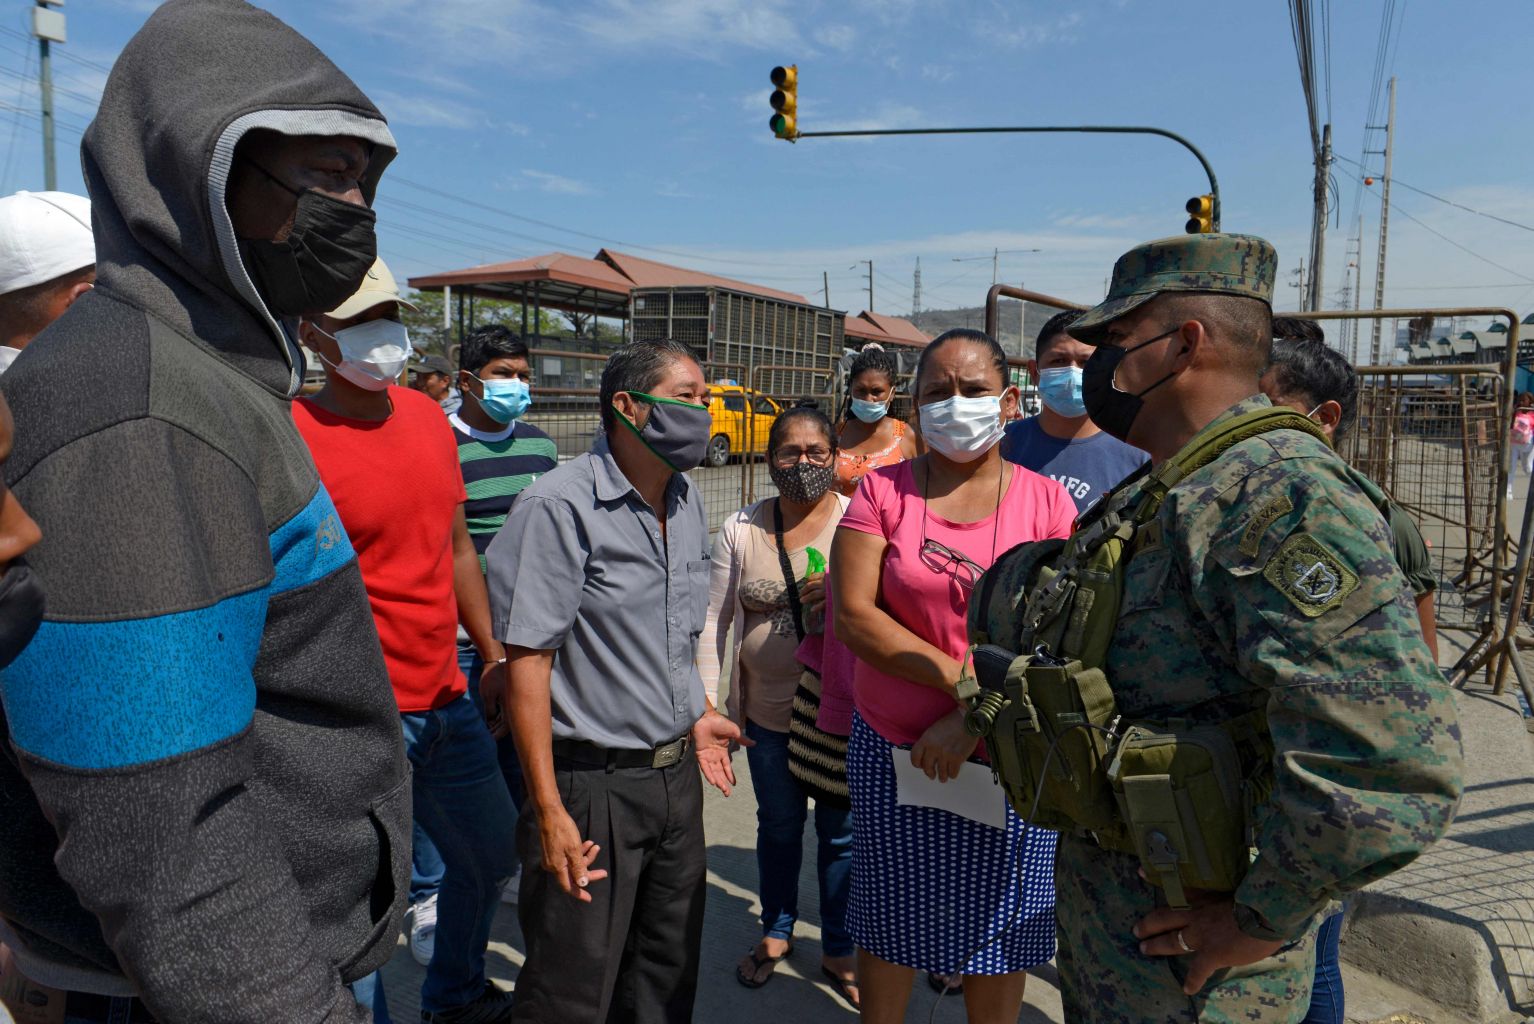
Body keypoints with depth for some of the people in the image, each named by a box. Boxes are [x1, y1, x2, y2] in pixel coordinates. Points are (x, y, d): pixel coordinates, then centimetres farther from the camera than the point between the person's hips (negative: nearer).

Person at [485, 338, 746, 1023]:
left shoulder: (686, 501, 7)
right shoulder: (560, 507, -17)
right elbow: (527, 658, -19)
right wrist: (549, 810, -20)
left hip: (679, 773, 7)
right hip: (593, 782, -7)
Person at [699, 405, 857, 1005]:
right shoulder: (741, 529, 0)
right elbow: (716, 619, 2)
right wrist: (708, 700, -3)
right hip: (769, 713, 2)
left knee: (841, 832, 12)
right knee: (778, 827, 20)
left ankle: (838, 949, 34)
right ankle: (776, 932, 44)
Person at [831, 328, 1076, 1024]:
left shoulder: (1046, 502, -1)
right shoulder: (882, 490, -2)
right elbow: (853, 614, -11)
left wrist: (973, 719, -16)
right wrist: (965, 679, -17)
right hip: (892, 749, 0)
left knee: (997, 924, 14)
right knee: (890, 918, 15)